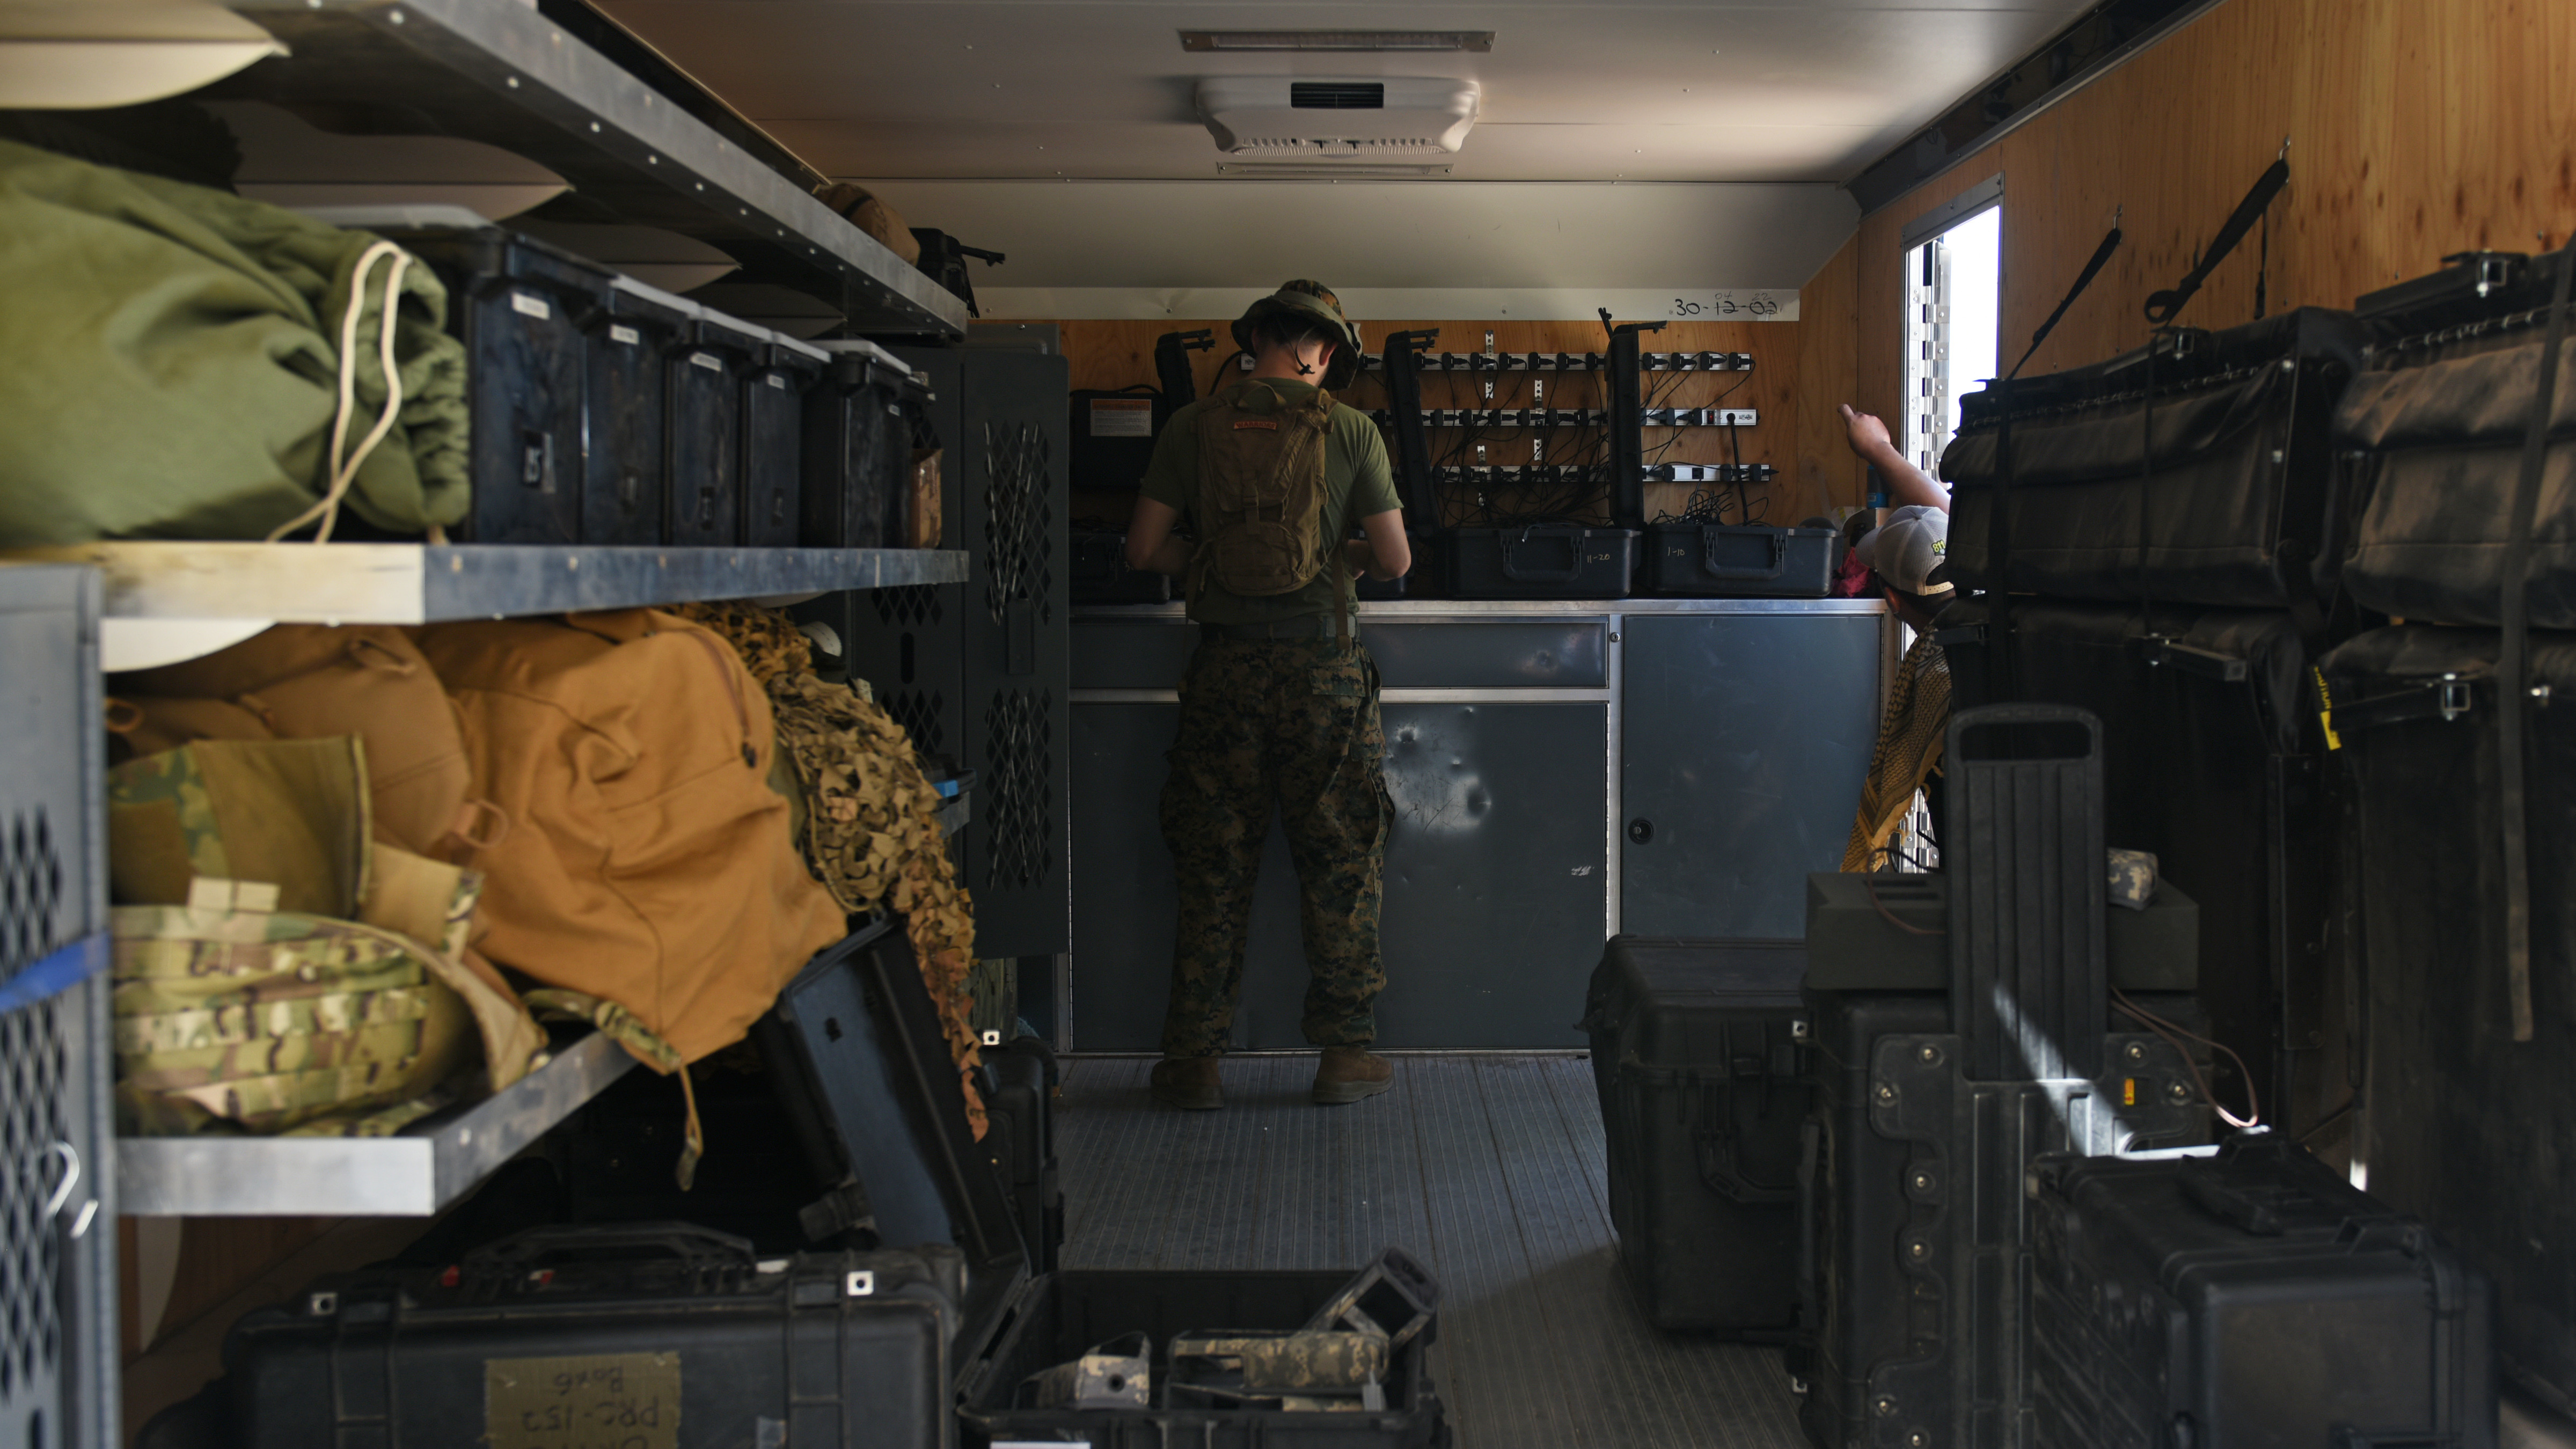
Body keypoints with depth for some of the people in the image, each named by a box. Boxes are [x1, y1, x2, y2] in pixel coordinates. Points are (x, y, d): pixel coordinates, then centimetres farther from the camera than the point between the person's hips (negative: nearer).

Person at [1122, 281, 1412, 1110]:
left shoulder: (1195, 426, 2)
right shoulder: (1350, 432, -1)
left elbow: (1144, 550, 2)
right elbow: (1395, 561, 2)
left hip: (1226, 667, 1)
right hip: (1324, 668, -1)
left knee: (1213, 869, 8)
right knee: (1341, 866, 9)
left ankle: (1194, 1062, 10)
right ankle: (1345, 1054, 13)